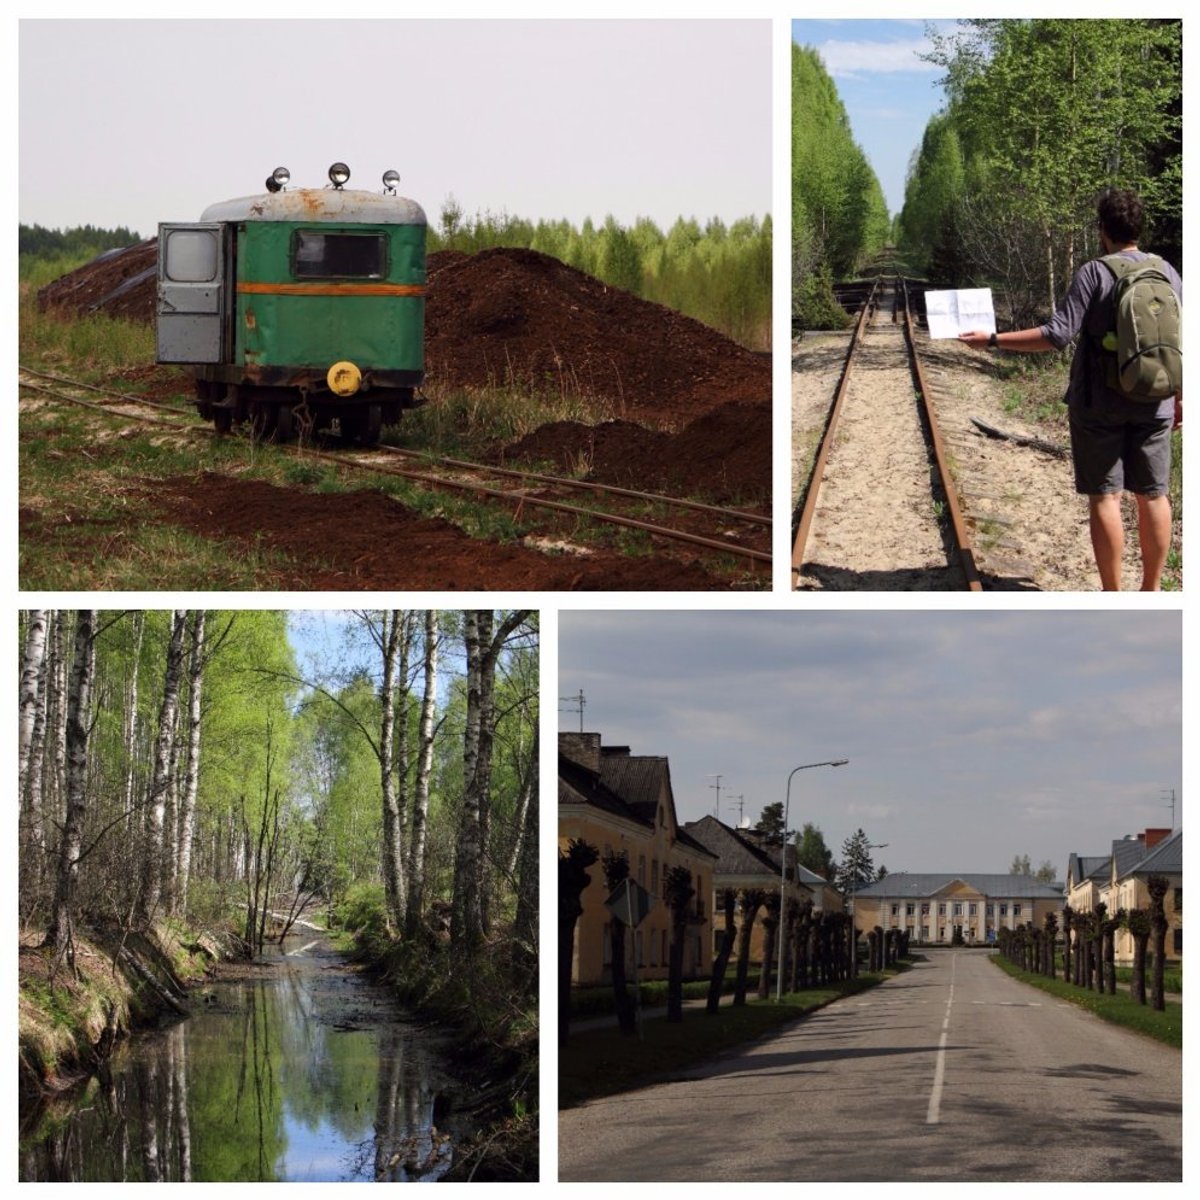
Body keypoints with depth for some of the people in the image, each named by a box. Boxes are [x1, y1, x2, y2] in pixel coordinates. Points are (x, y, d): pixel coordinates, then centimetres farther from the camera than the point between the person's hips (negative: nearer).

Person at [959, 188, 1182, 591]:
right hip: (1153, 407, 4)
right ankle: (1152, 592, 19)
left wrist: (992, 341, -12)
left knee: (1104, 497, 2)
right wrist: (1180, 397, 19)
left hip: (1100, 406, -4)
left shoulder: (1094, 273, -11)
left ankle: (1112, 598, 5)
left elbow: (1057, 335, -18)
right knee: (1152, 496, 11)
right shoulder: (1167, 274, 3)